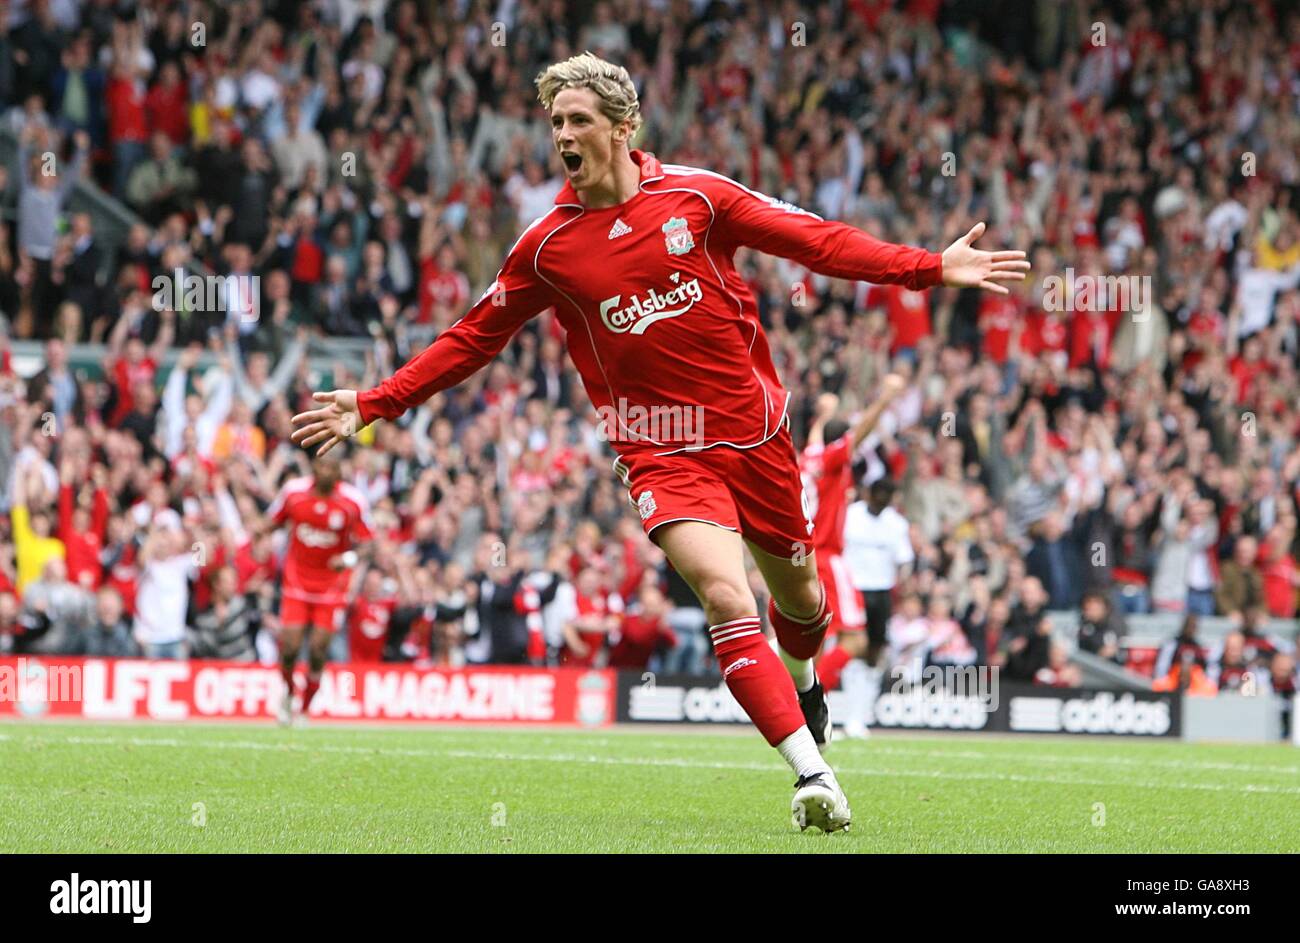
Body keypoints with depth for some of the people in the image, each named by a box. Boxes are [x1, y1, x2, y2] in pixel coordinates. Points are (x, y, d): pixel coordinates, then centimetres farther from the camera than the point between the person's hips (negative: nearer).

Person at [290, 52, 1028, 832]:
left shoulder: (694, 196, -5)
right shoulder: (547, 247, -2)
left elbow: (816, 241, -1)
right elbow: (473, 339, 8)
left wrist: (933, 268, -7)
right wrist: (373, 405, 3)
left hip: (756, 432, 2)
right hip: (664, 453, -1)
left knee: (796, 593, 17)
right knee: (729, 601, -23)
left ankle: (802, 680, 54)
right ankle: (816, 778, -25)